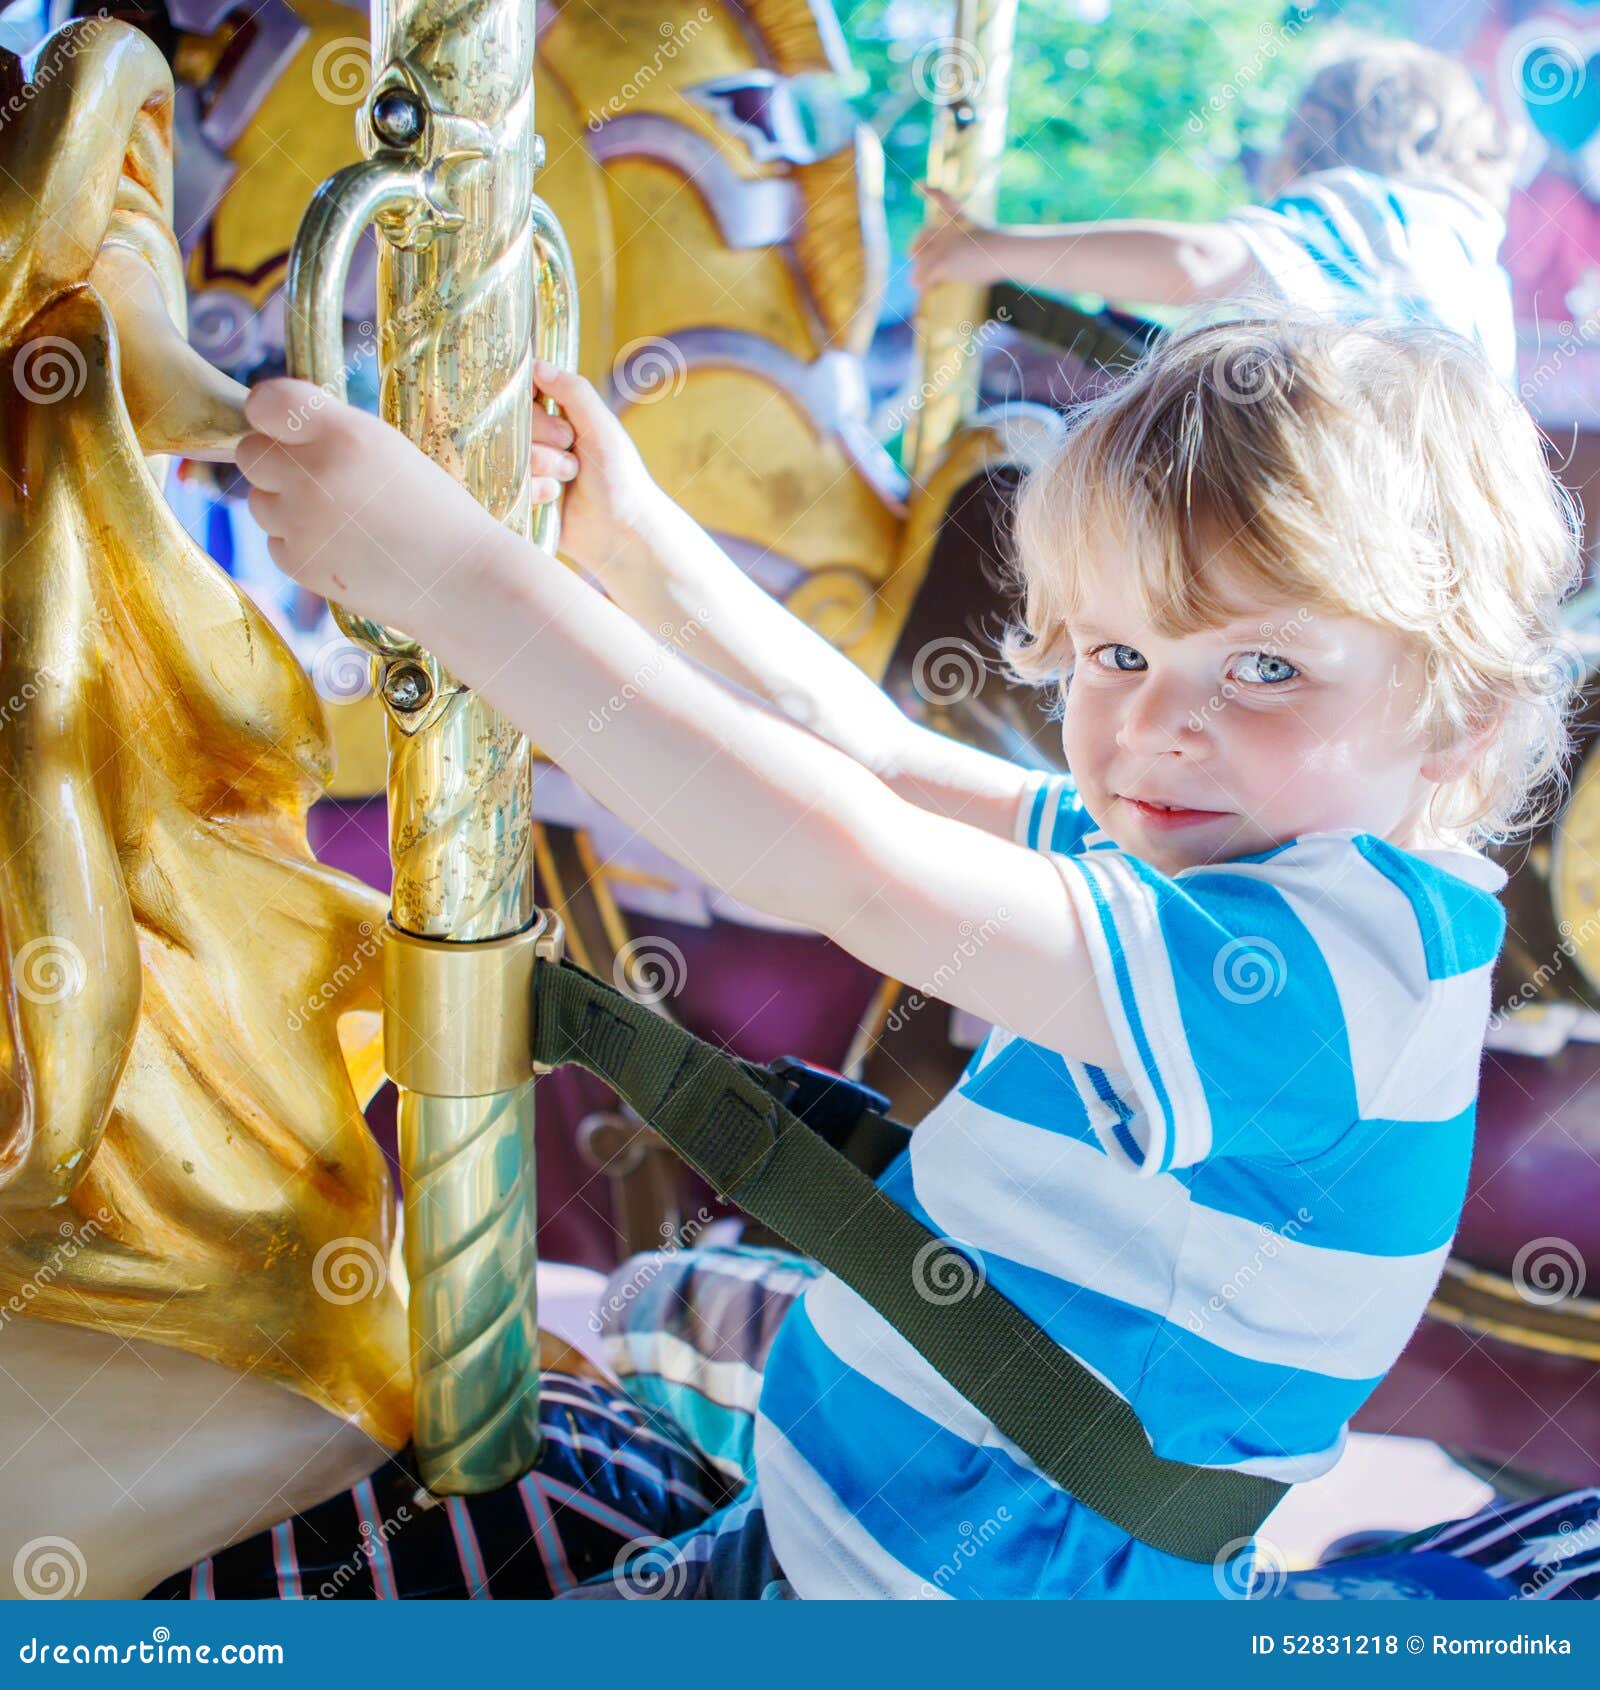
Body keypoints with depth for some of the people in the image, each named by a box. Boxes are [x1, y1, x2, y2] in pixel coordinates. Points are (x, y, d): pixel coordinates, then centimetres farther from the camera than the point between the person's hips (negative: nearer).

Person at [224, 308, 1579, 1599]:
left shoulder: (1328, 952, -33)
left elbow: (844, 866, -41)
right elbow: (877, 754, 4)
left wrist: (454, 573, -39)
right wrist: (632, 541, 0)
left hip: (963, 1595, -9)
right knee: (662, 1313, 31)